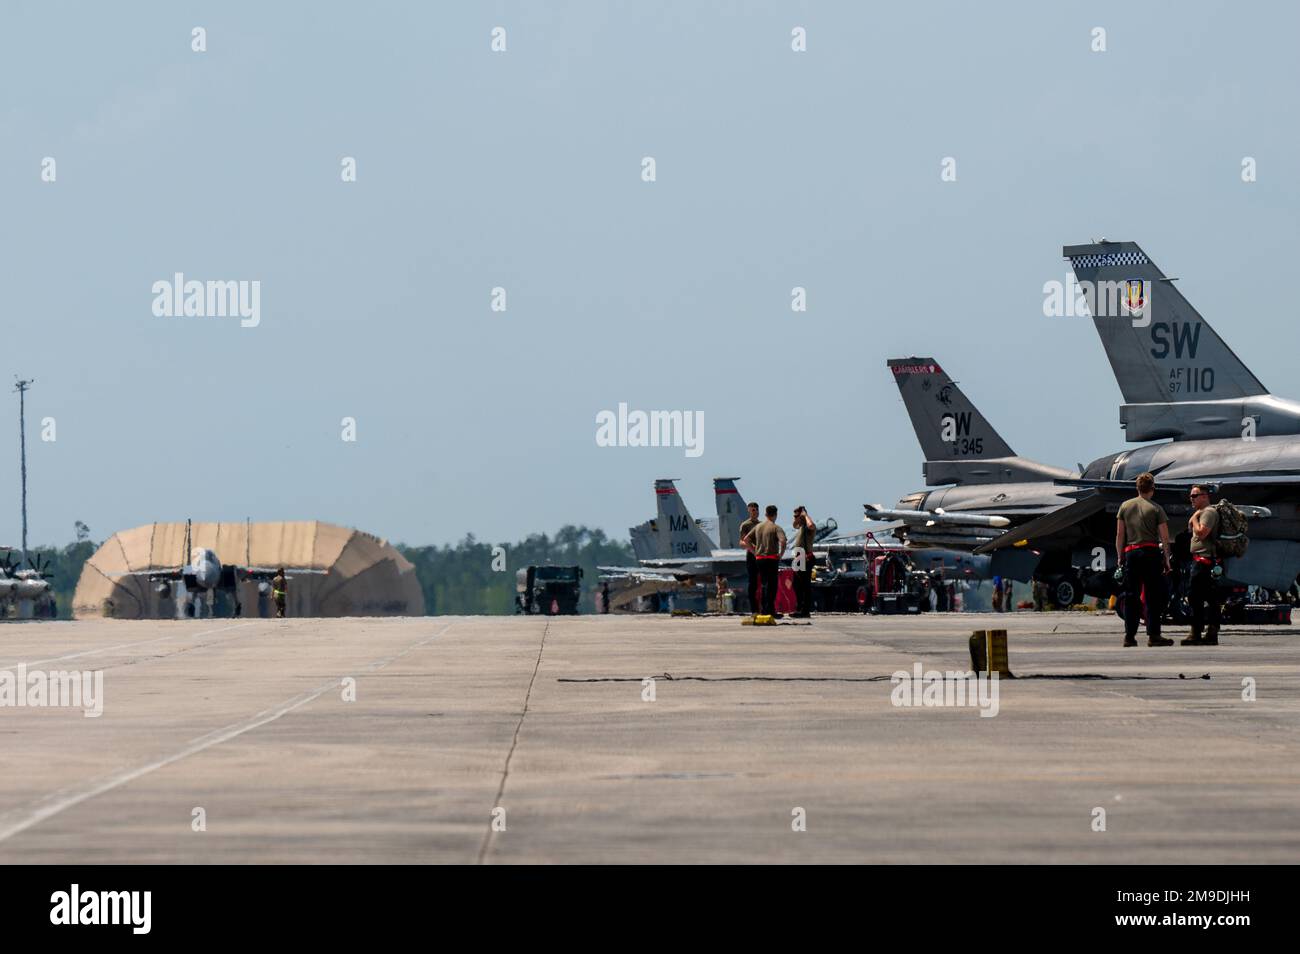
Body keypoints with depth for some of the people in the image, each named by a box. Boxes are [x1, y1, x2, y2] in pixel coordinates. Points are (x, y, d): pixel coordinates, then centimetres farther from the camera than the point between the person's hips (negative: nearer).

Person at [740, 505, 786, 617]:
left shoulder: (758, 527, 10)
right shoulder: (776, 528, -8)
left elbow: (746, 539, 12)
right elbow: (783, 541, -24)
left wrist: (754, 551, 16)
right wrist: (781, 554, -12)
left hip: (759, 558, 6)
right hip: (772, 558, -6)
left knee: (764, 584, 14)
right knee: (771, 584, -2)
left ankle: (764, 609, 17)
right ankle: (769, 610, -6)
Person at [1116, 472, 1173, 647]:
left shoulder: (1125, 506, 8)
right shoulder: (1156, 508, -1)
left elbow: (1119, 534, 7)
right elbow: (1165, 537, -3)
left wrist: (1119, 556, 14)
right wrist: (1167, 560, 2)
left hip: (1131, 552, 3)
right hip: (1151, 553, -3)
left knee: (1131, 596, 6)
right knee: (1153, 596, -1)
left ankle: (1129, 636, 4)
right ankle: (1153, 635, -4)